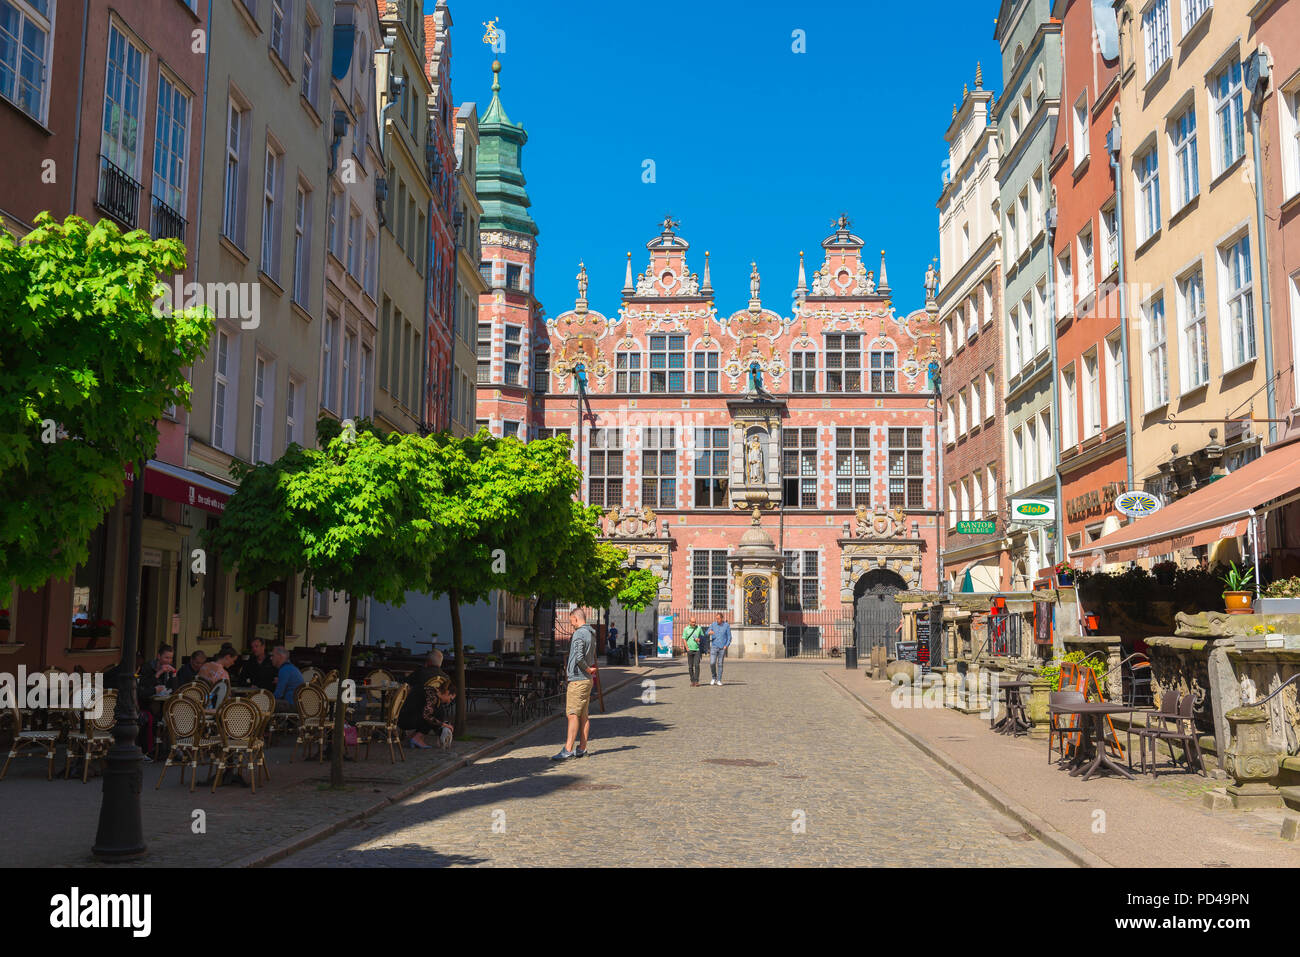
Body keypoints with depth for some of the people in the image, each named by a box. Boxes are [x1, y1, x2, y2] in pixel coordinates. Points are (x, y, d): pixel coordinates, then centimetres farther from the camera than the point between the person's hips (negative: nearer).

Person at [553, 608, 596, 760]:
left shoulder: (579, 634, -14)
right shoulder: (591, 634, 15)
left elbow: (579, 657, -27)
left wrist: (587, 669, -10)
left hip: (578, 679, -9)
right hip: (587, 679, 9)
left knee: (573, 714, -10)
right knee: (583, 715, 11)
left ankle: (568, 749, -13)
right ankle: (582, 748, 14)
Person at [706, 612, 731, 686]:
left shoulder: (727, 626, 0)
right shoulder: (713, 625, 3)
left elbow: (729, 637, 2)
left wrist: (726, 646, -10)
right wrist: (709, 633, -25)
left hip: (722, 648, -1)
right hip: (714, 647, 1)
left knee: (720, 664, 2)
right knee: (712, 663, -10)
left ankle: (719, 680, 10)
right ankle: (714, 678, 10)